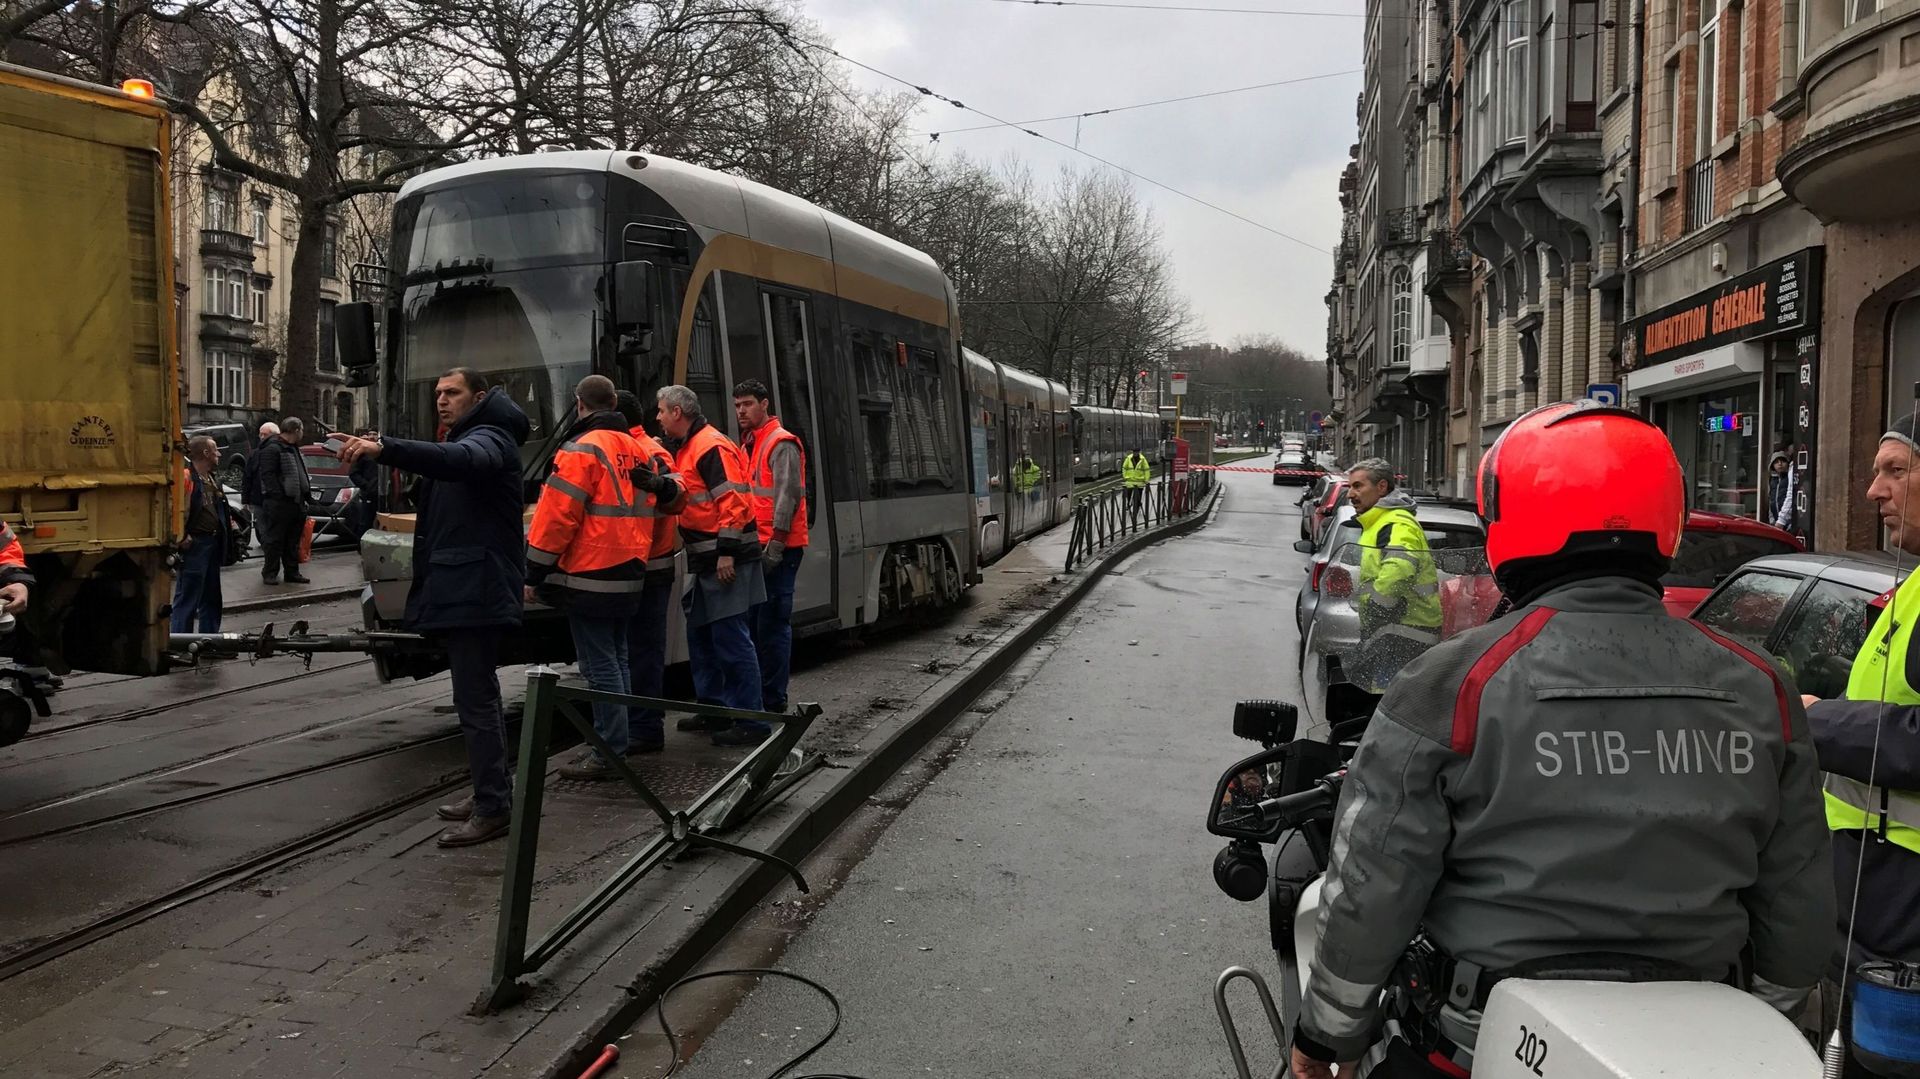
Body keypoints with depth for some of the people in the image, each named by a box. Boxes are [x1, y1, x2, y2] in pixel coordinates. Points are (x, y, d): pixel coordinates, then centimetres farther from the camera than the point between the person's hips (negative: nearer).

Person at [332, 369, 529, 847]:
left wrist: (384, 448, -49)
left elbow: (460, 460, -37)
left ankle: (492, 808, -4)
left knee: (475, 699, -9)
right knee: (477, 695, 17)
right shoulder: (464, 440, 24)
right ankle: (489, 792, 27)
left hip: (476, 592, -11)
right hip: (459, 591, 11)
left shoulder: (488, 440, -11)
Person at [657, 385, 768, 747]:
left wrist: (727, 552, -23)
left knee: (731, 639, -9)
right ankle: (713, 708, 28)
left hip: (724, 561, -11)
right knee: (701, 635, 17)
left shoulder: (712, 447, -14)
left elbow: (734, 501, -21)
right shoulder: (686, 449, 17)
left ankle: (751, 722, -6)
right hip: (705, 561, 11)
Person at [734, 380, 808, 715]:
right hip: (757, 547, 9)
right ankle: (756, 693, 22)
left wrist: (776, 544, -20)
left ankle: (773, 700, -2)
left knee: (773, 624, -7)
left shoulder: (781, 443, -8)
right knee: (754, 621, 13)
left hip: (777, 549, -9)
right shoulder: (751, 444, 20)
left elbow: (788, 495, -16)